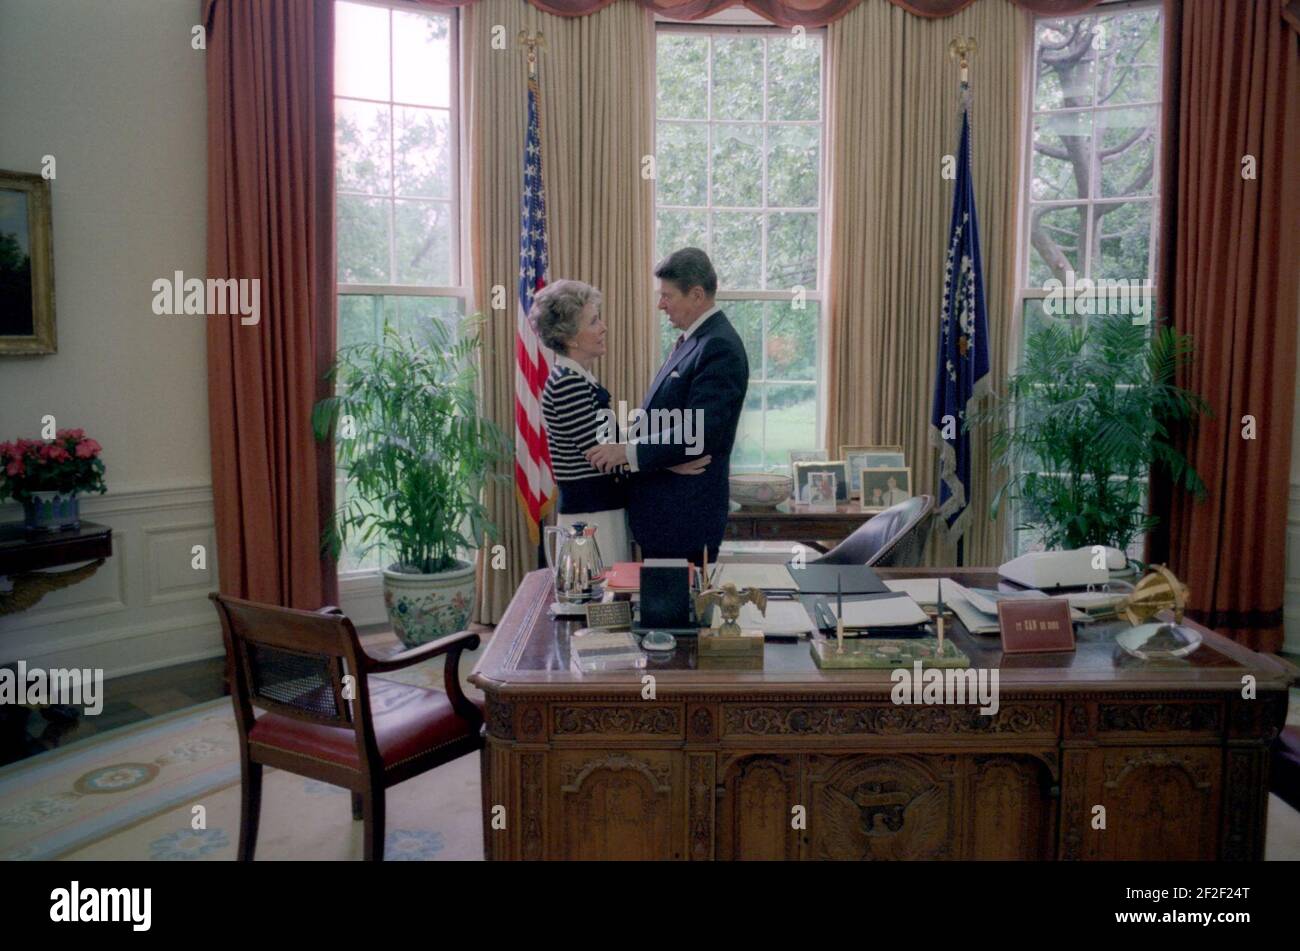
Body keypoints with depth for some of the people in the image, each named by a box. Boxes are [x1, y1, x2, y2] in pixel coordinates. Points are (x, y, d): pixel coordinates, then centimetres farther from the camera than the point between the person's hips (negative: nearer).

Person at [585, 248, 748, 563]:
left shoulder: (720, 348, -17)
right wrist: (625, 447, 8)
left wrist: (629, 451, -24)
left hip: (686, 514, -9)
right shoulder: (693, 339, 14)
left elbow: (700, 433, -24)